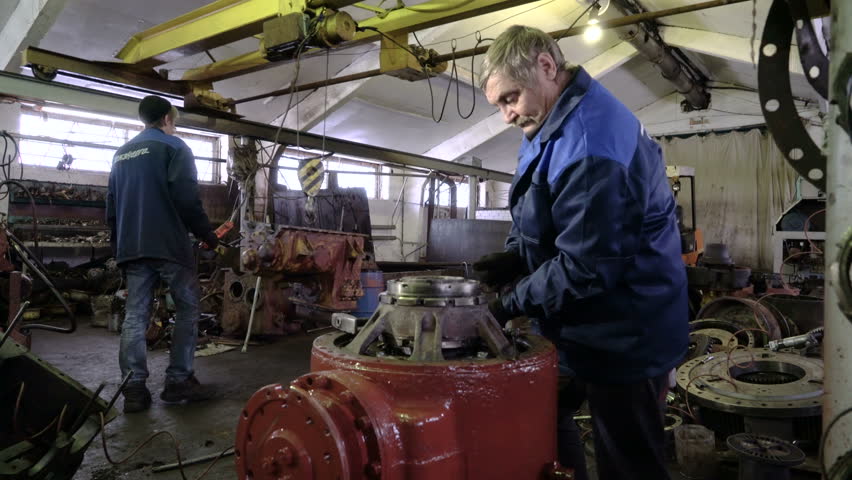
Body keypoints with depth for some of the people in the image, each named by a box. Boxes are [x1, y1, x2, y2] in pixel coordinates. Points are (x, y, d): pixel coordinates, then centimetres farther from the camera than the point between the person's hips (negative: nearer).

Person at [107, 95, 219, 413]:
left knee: (135, 315, 5)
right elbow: (186, 199, -15)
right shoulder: (174, 147, -2)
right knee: (187, 308, 4)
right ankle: (178, 382, 3)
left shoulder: (122, 154, 20)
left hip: (131, 248, 7)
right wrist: (207, 234, -4)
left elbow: (111, 206, 22)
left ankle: (134, 389, 3)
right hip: (168, 245, -7)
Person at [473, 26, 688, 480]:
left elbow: (584, 267, -28)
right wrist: (512, 257, -3)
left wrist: (511, 303, -18)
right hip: (578, 328, 10)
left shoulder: (591, 147, -28)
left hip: (623, 340, -10)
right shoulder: (556, 126, 7)